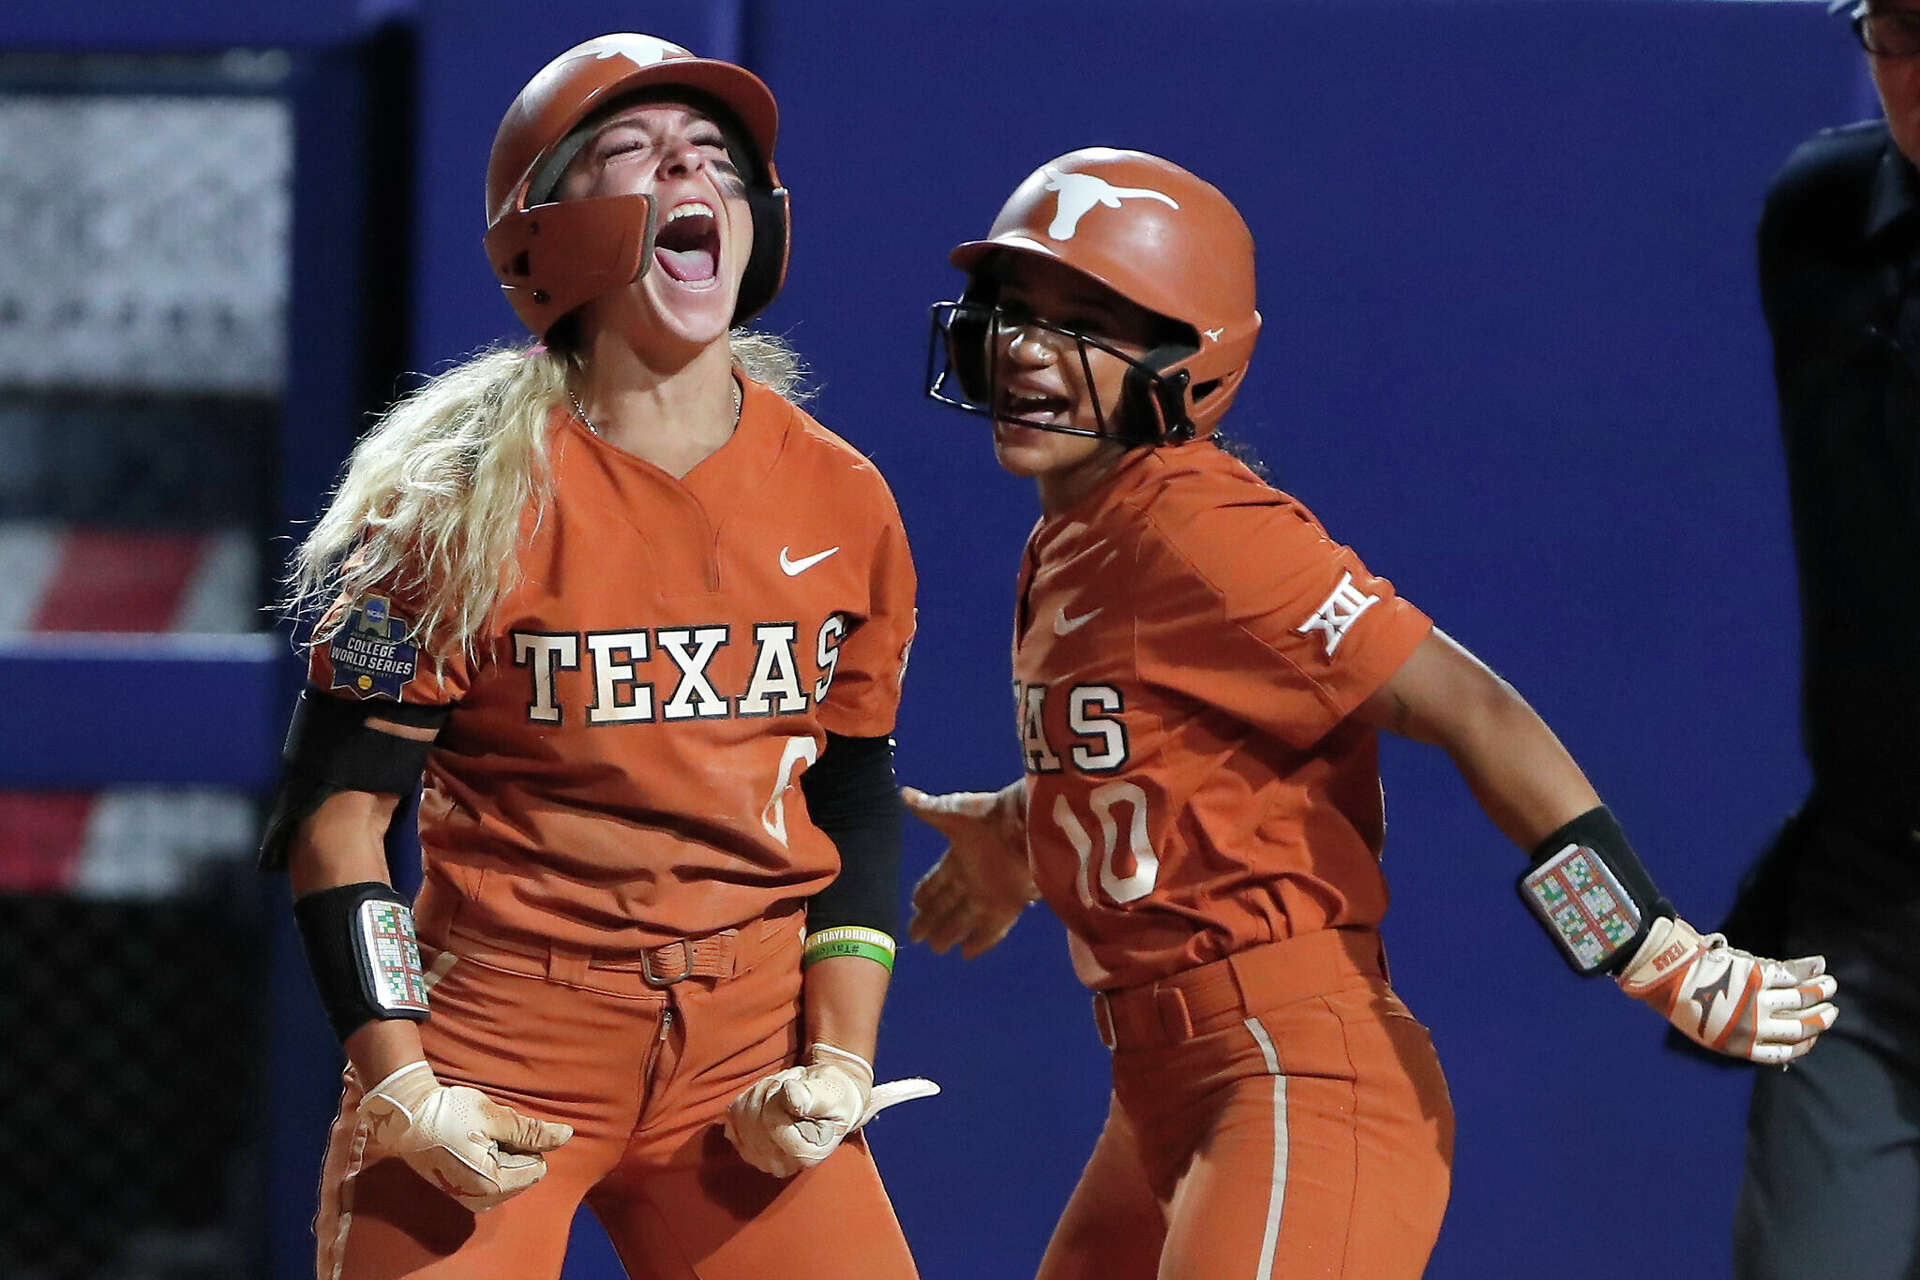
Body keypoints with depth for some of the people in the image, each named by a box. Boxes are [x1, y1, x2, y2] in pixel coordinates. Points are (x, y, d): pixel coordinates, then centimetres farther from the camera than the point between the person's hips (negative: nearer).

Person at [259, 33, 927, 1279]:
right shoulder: (463, 499, -7)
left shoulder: (841, 501, 5)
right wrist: (404, 1095, -12)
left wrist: (841, 1062, 3)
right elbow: (336, 812, -5)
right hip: (502, 1036, -3)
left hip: (749, 1040, 3)